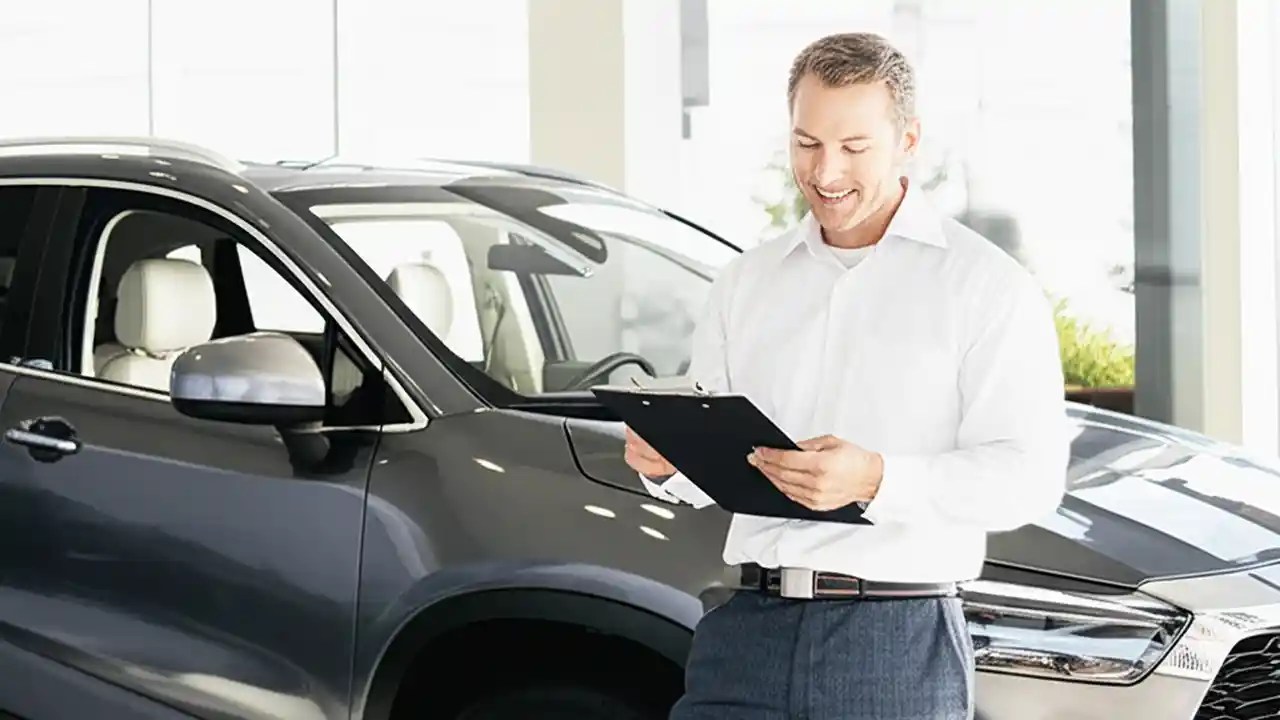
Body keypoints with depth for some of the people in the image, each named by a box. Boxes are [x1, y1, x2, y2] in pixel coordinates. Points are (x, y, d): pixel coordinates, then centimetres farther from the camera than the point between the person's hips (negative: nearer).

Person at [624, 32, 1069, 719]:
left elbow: (1030, 475, -10)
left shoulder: (986, 284, 0)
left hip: (899, 643, -4)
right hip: (747, 629, 4)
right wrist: (667, 460, -5)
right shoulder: (746, 282, 17)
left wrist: (877, 481, -24)